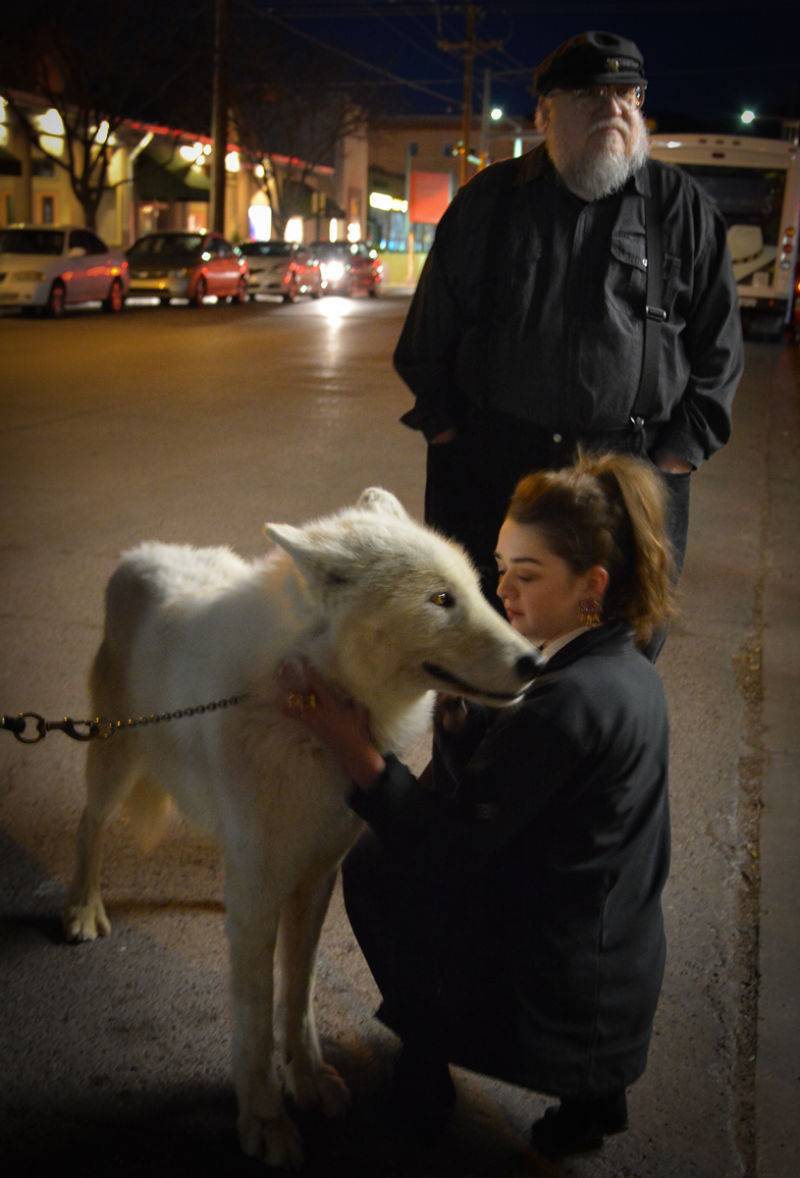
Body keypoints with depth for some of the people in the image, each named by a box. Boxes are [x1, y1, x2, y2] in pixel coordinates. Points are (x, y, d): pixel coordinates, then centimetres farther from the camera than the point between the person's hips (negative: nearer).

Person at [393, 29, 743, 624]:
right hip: (488, 465, 1)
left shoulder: (684, 207, 3)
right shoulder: (488, 199, 4)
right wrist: (442, 423, 4)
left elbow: (719, 342, 5)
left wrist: (683, 447, -2)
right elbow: (433, 325, 10)